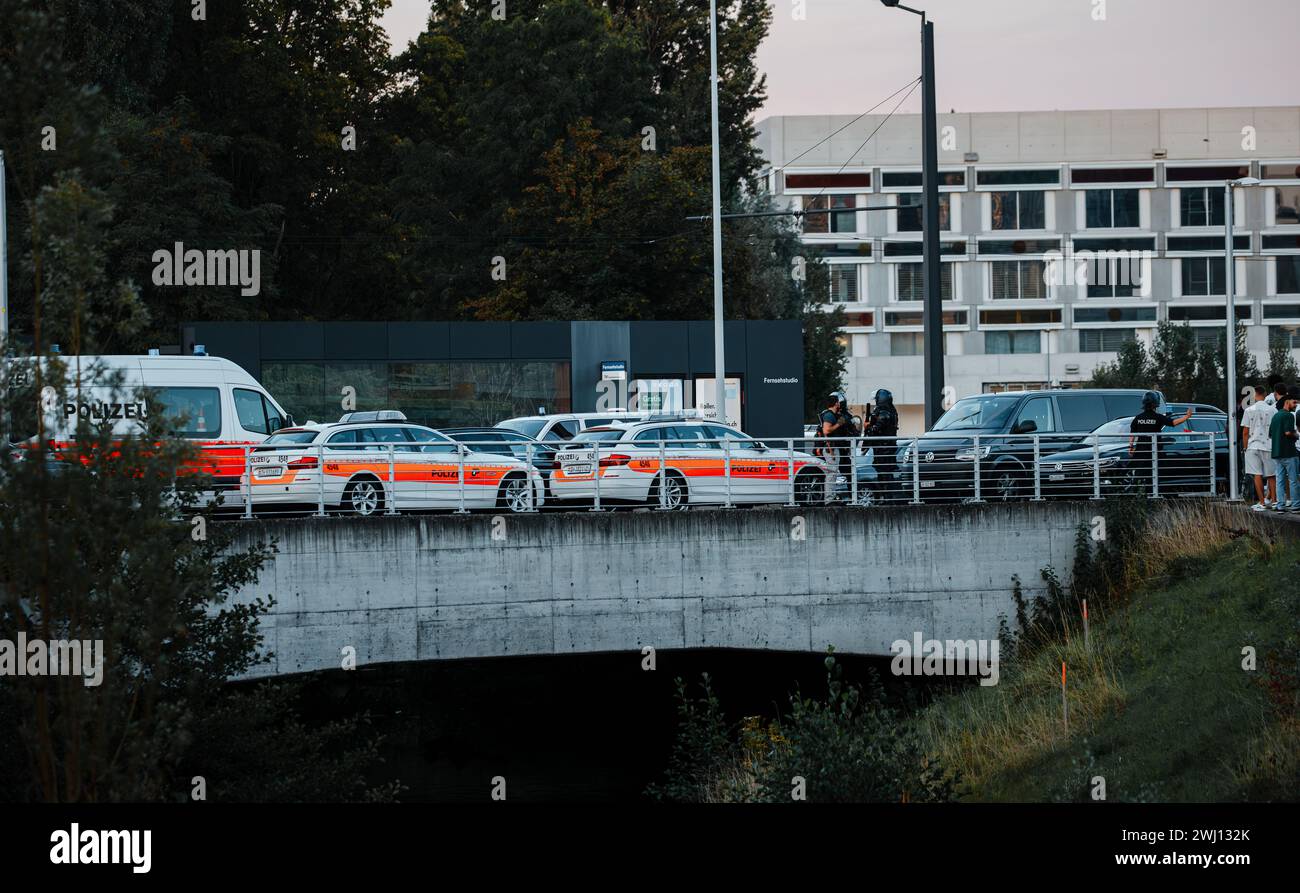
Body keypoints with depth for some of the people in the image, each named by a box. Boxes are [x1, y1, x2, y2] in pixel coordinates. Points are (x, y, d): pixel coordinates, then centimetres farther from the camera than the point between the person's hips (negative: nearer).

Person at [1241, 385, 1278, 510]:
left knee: (1257, 475, 0)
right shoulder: (1273, 410, -2)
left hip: (1253, 446, -1)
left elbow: (1245, 432, -3)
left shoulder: (1249, 410, -4)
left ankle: (1262, 502, -4)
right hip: (1269, 446, 1)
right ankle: (1273, 500, 14)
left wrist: (1245, 447, 8)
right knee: (1271, 475, 11)